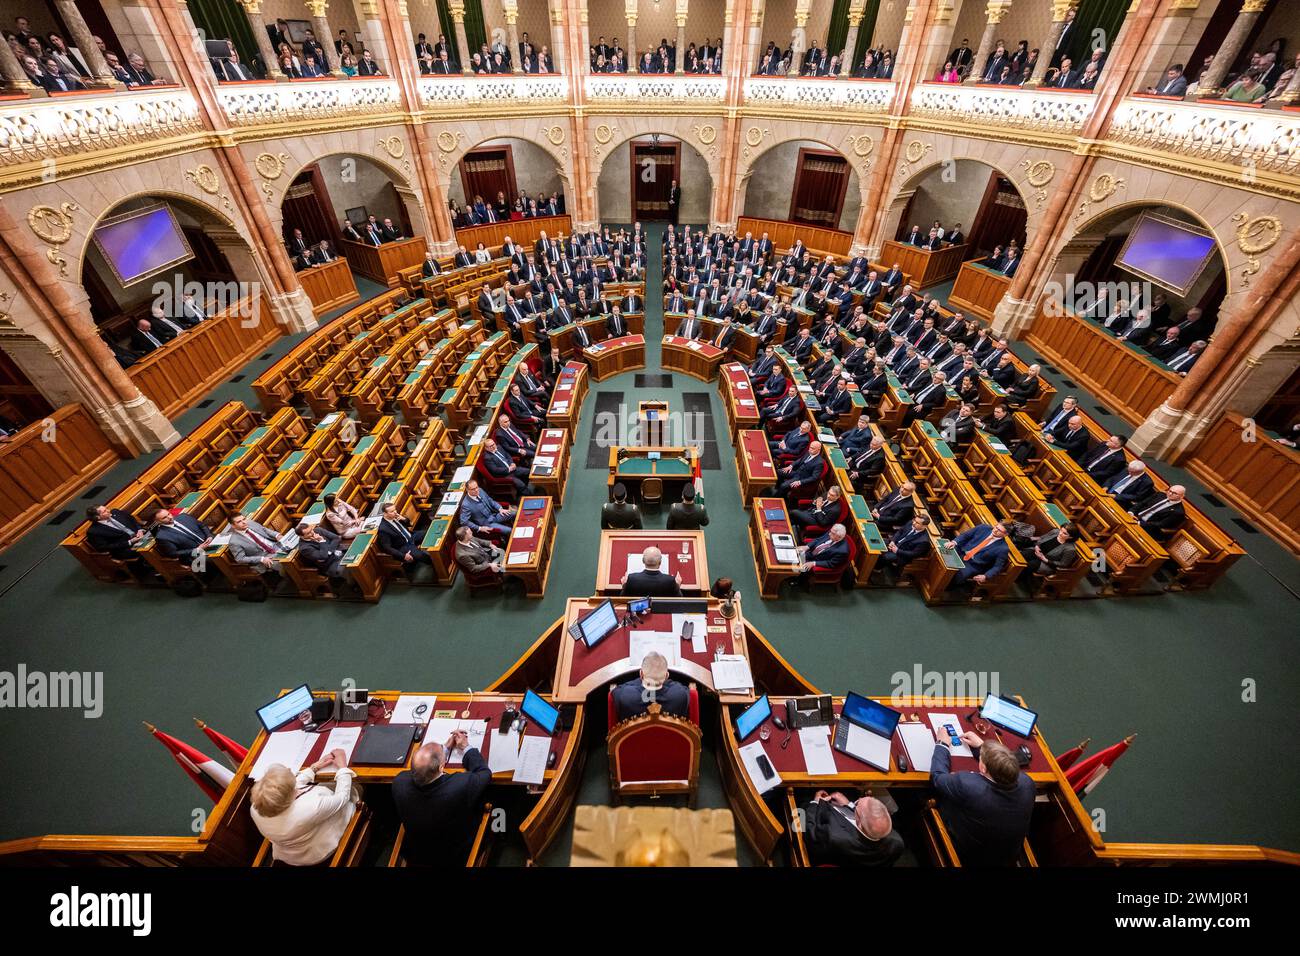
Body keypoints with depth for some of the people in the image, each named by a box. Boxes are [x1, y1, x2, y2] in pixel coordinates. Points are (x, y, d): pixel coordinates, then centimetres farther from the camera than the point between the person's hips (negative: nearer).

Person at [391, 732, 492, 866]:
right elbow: (484, 772, -18)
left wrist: (446, 748, 0)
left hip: (414, 857, 3)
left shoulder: (399, 782, -31)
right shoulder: (463, 786, -40)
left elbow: (420, 767, -6)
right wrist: (466, 747, -6)